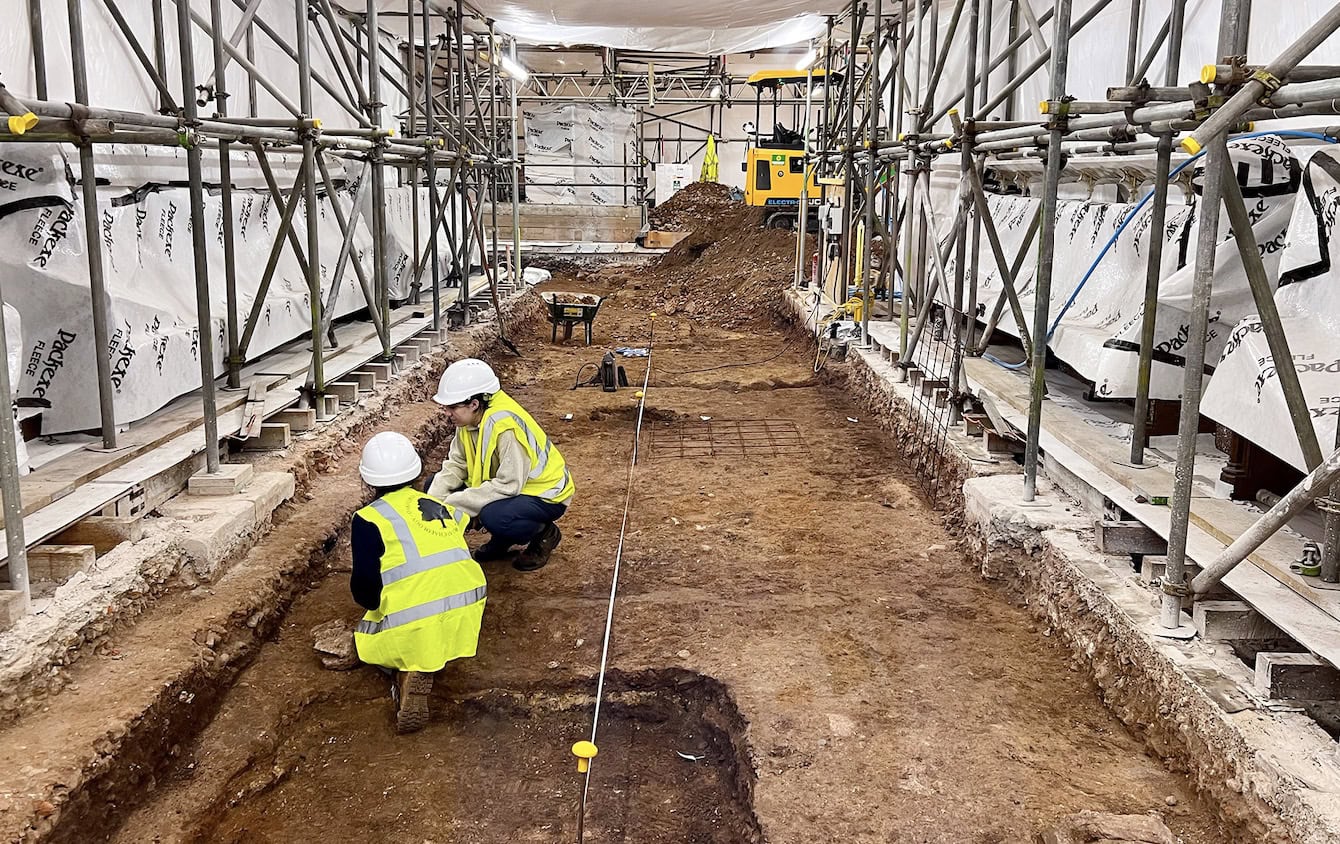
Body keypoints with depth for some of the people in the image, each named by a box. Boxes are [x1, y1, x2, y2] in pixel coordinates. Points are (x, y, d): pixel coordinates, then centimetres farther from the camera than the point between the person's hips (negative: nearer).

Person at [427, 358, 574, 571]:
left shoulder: (506, 425, -32)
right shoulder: (470, 419, -6)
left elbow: (508, 485, -34)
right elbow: (455, 464, -2)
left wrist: (454, 503, -31)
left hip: (545, 496, -9)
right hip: (508, 485, 9)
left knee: (493, 516, -37)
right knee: (435, 485, -1)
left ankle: (543, 533, -3)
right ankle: (501, 542, 11)